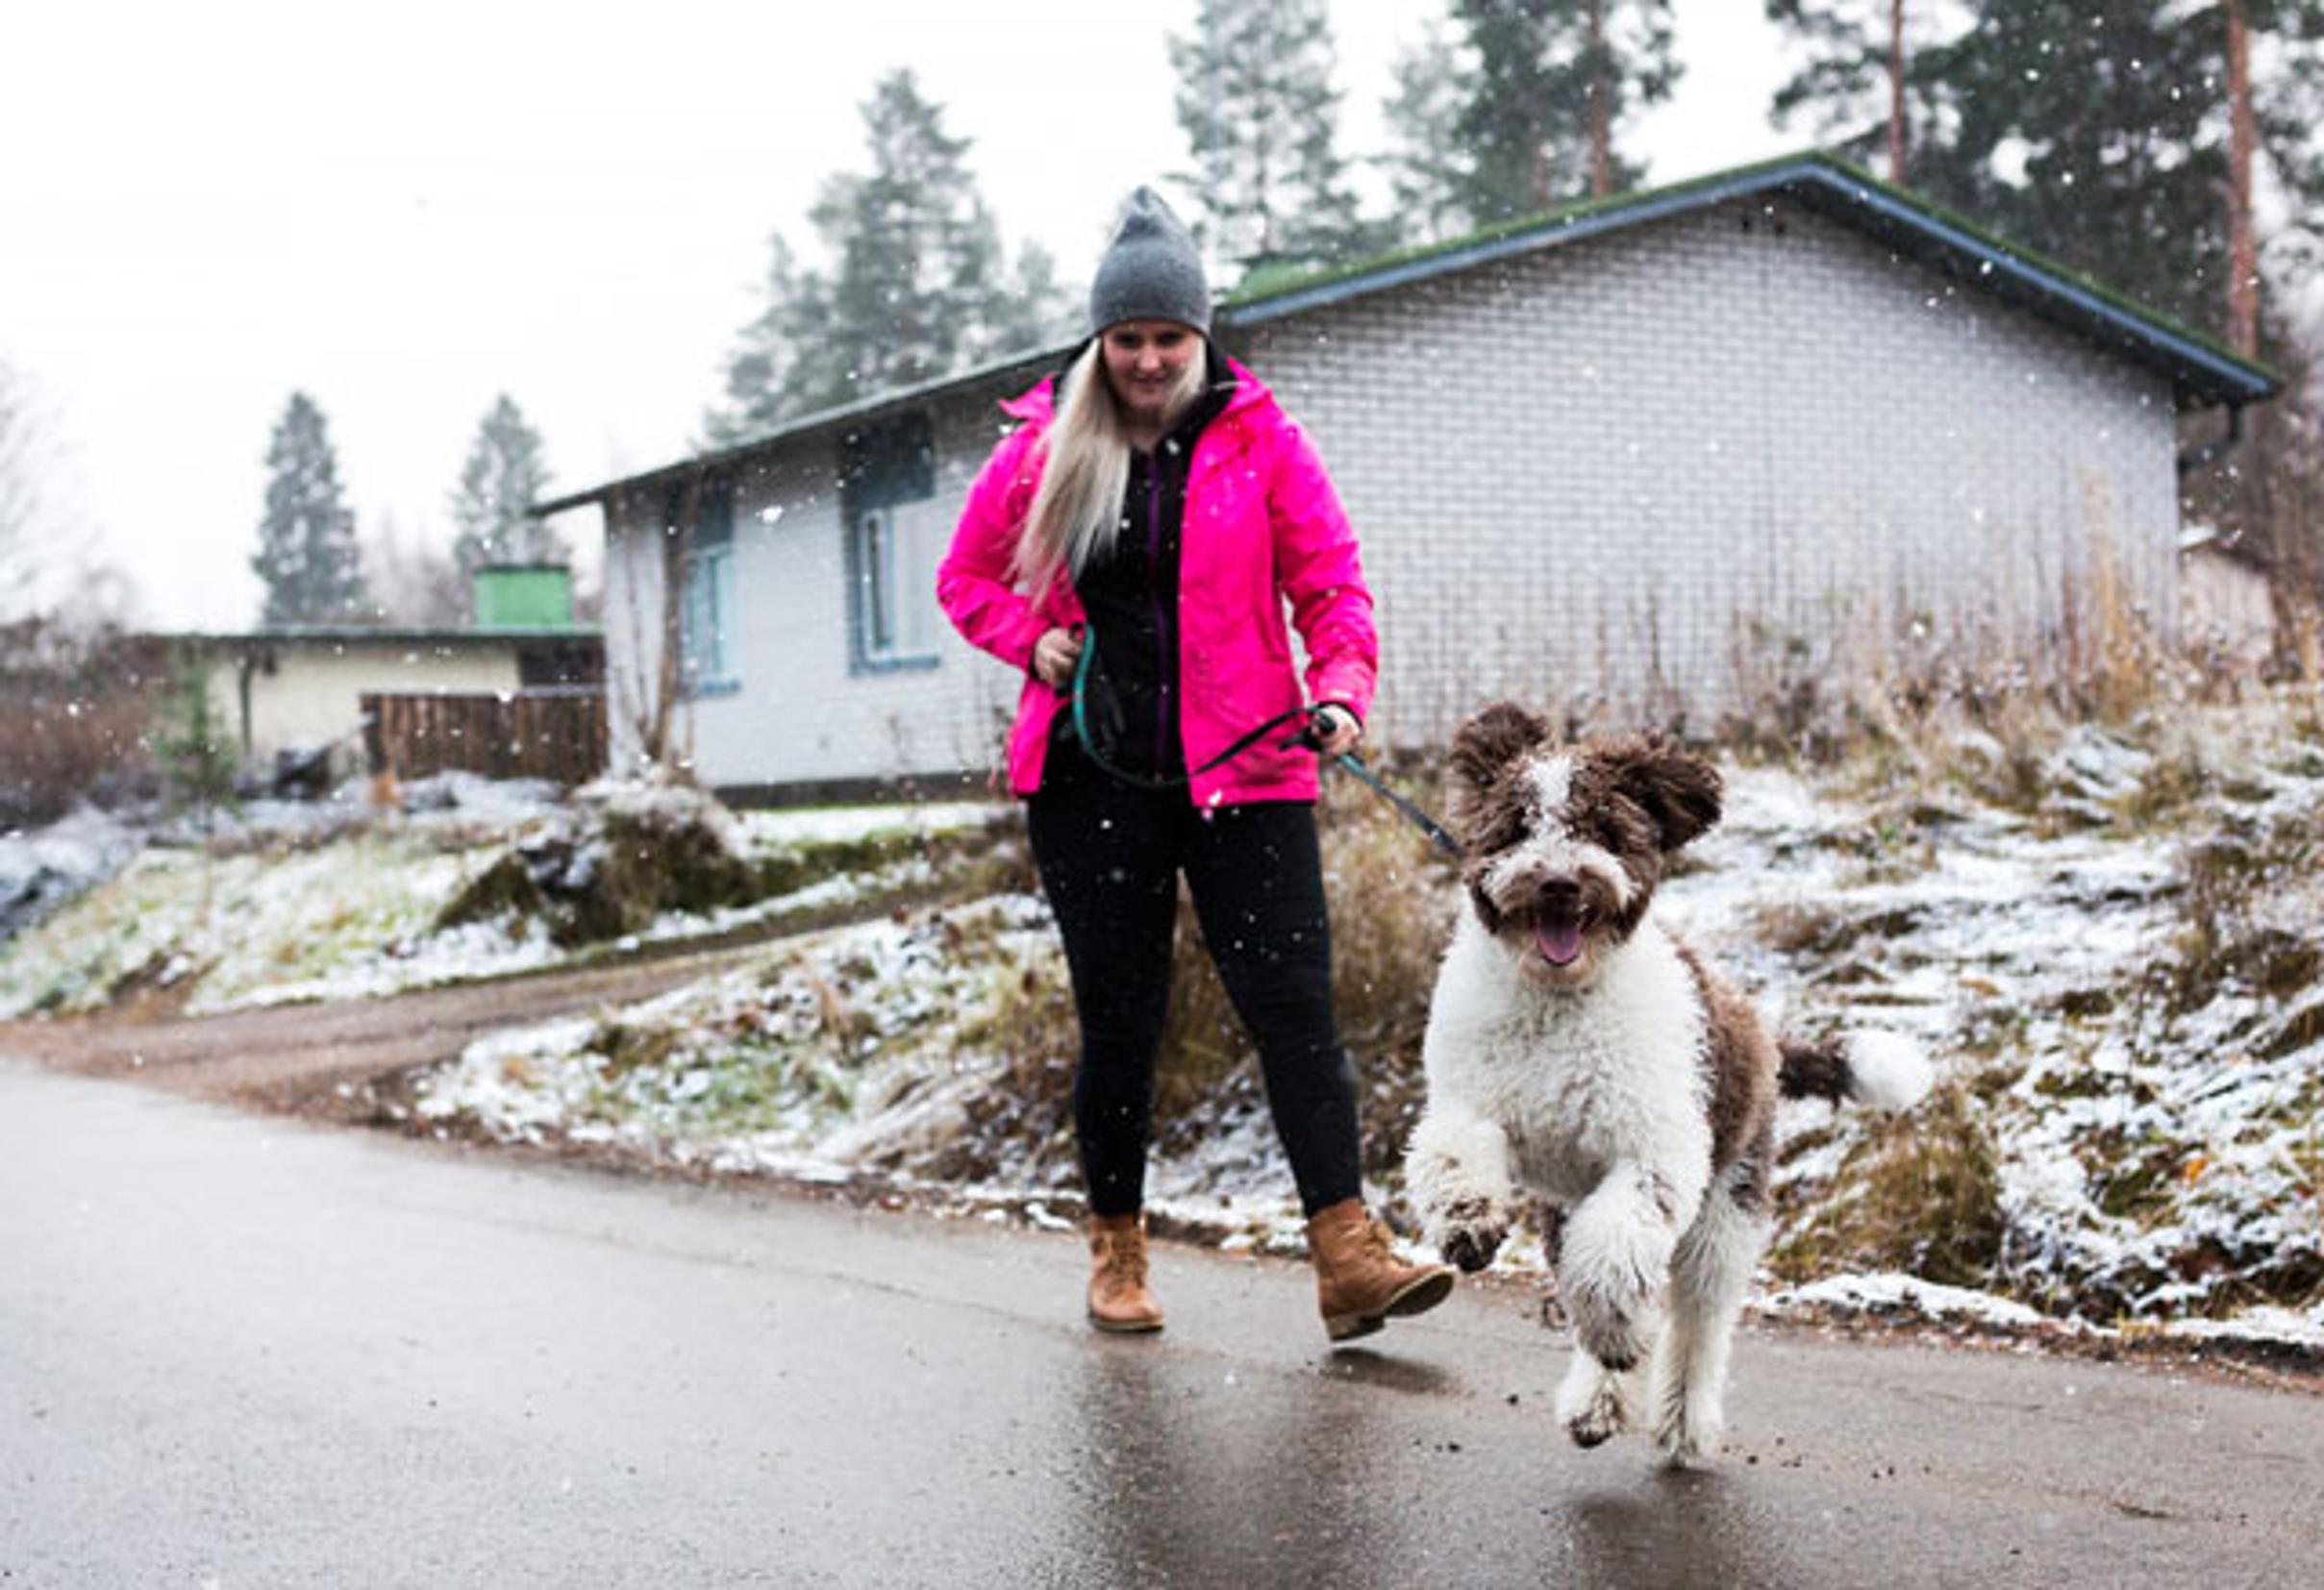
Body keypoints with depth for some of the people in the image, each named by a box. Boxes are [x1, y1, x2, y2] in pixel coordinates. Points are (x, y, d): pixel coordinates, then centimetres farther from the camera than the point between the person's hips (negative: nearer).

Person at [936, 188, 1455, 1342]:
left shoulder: (1257, 439, 3)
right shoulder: (1043, 448, 6)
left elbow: (1328, 580, 2)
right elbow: (966, 578, 18)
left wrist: (1341, 685, -16)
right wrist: (1031, 640, -1)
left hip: (1241, 772, -1)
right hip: (1091, 779, 1)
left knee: (1293, 1004, -9)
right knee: (1117, 1020, 6)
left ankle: (1348, 1256, -12)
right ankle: (1115, 1249, 21)